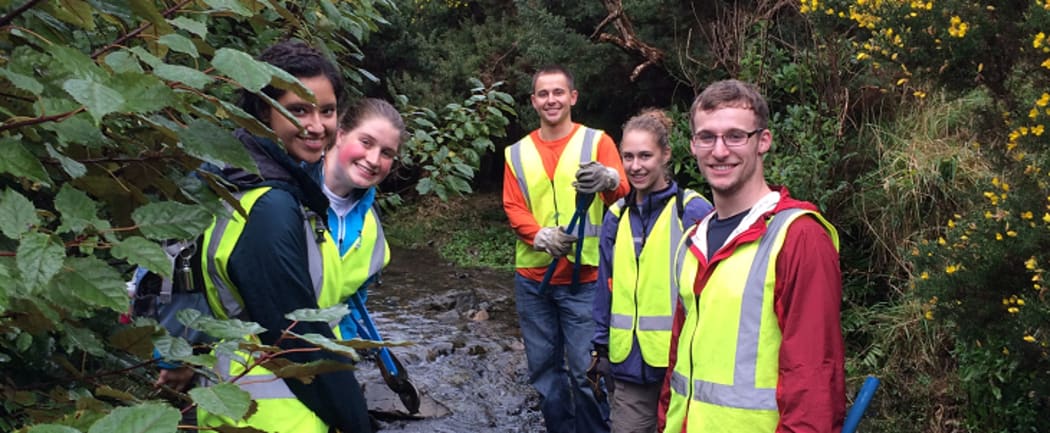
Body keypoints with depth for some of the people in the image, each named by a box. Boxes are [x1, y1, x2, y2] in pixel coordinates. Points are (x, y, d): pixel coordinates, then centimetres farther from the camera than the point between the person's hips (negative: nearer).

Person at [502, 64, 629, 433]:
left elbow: (623, 194, -15)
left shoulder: (597, 141, -1)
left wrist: (610, 180, -40)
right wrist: (540, 235, -18)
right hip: (532, 277, 4)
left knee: (586, 369, -3)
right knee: (543, 368, 11)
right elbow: (513, 208, 3)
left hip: (583, 277, -3)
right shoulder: (517, 153, 9)